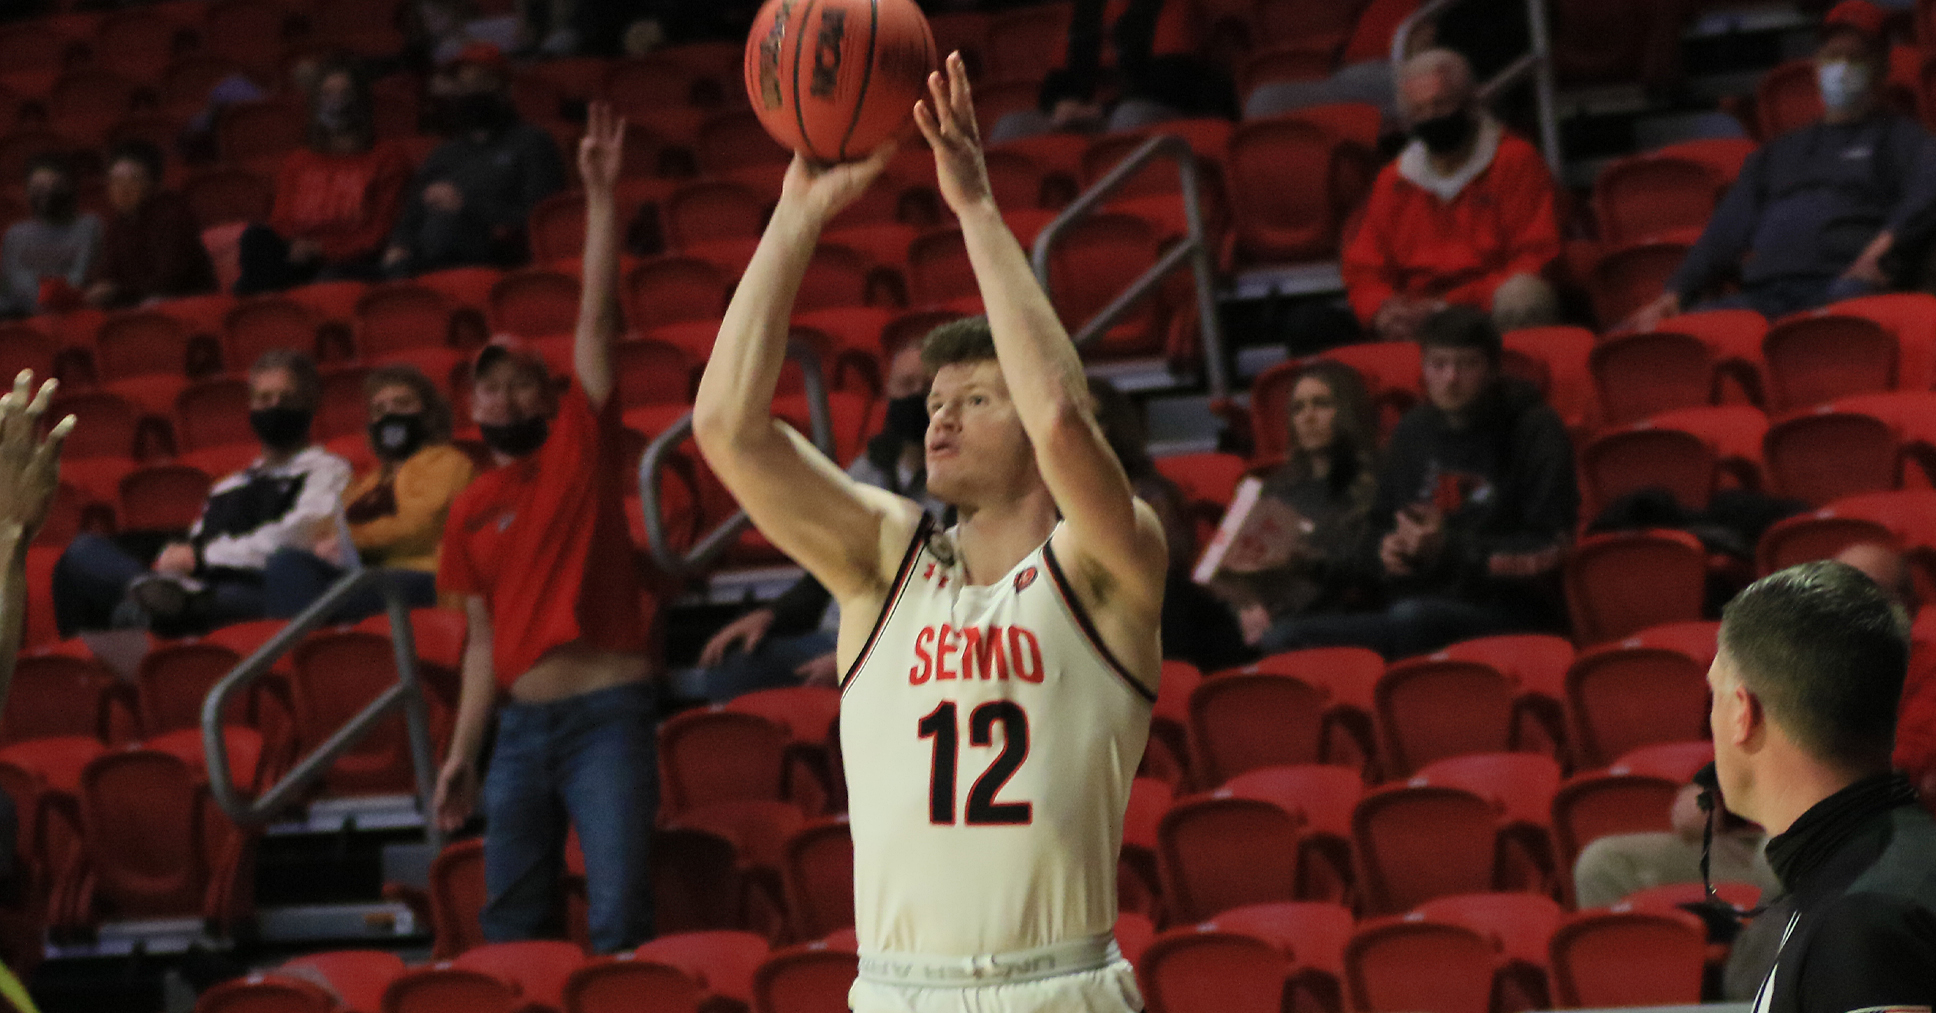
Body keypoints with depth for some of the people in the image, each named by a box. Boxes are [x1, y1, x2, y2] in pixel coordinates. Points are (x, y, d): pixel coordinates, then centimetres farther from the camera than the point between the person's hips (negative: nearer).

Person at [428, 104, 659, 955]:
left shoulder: (581, 443, 3)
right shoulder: (471, 514, 14)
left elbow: (597, 319, -5)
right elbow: (483, 640, 15)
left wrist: (601, 197, -12)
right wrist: (462, 750, 8)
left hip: (607, 714, -5)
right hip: (522, 724, 5)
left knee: (618, 918, -12)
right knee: (508, 928, 8)